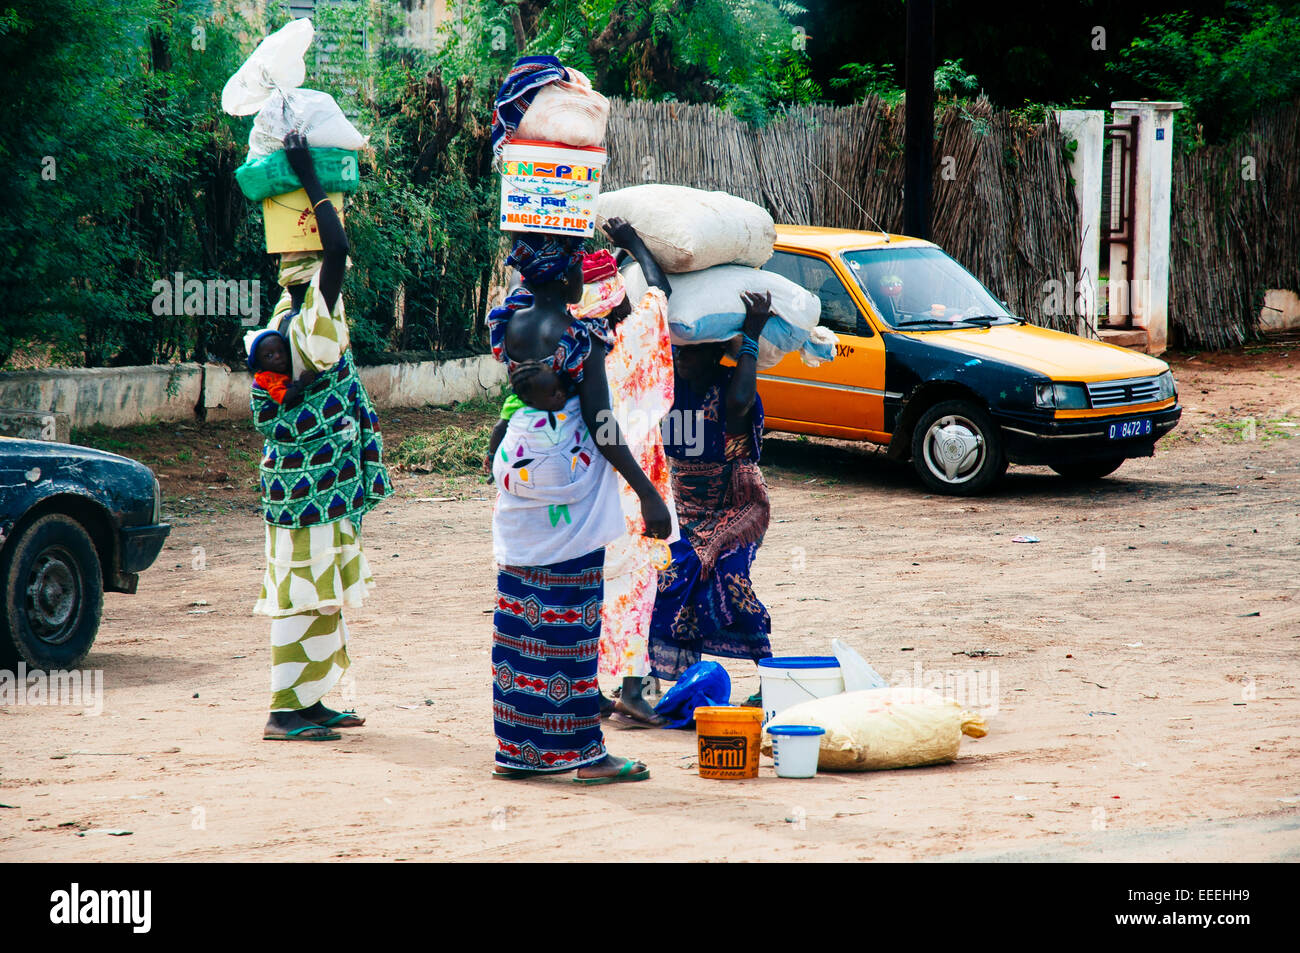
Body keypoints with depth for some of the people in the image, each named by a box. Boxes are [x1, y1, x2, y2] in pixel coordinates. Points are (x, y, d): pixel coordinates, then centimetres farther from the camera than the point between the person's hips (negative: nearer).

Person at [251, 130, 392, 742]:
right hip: (314, 481, -10)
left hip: (308, 479, 10)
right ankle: (286, 712, -6)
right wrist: (308, 179, -23)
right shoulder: (310, 325, -18)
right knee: (305, 591, -7)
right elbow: (337, 249, -27)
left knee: (314, 590, 15)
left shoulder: (288, 317, 9)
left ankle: (307, 702, 21)